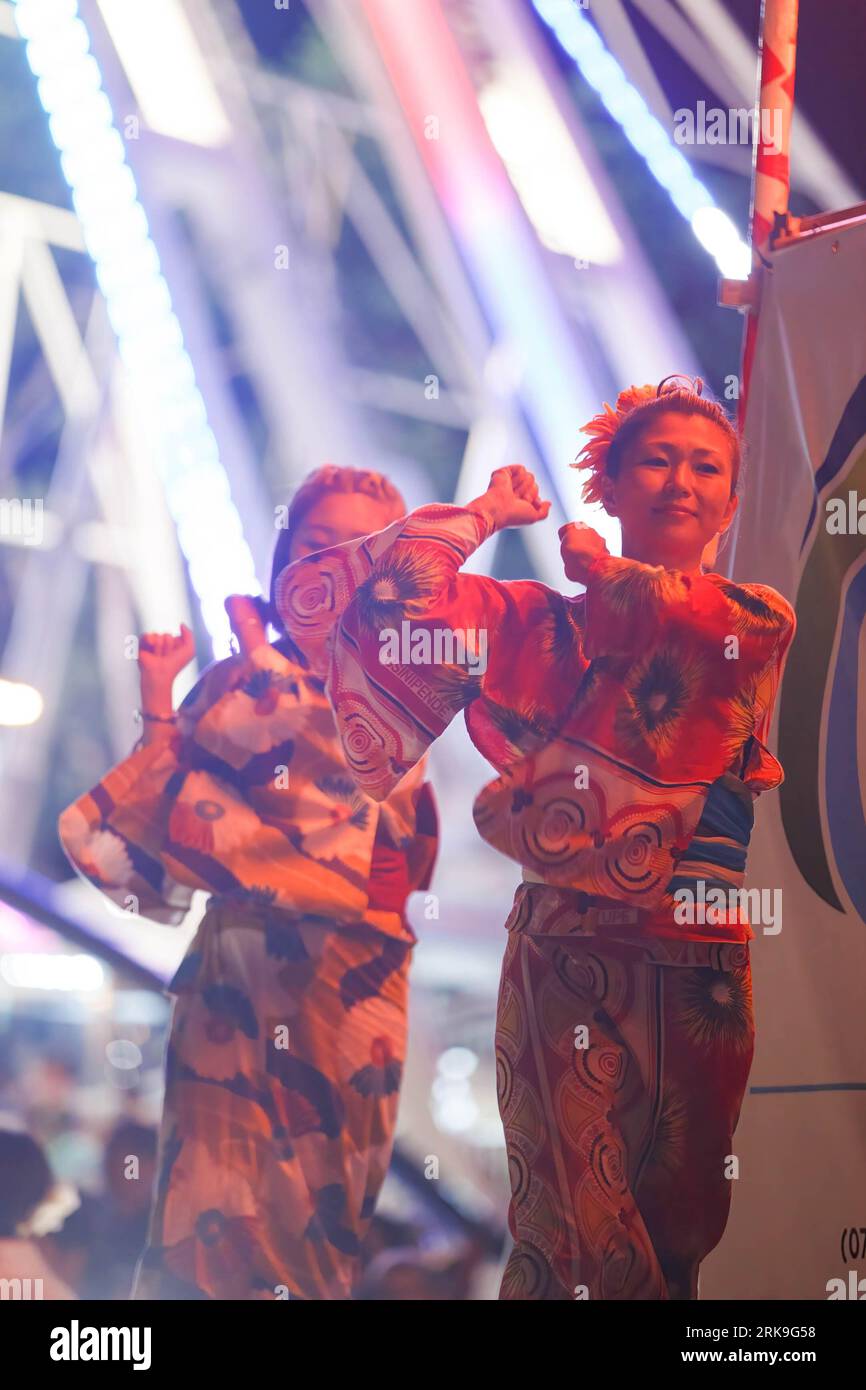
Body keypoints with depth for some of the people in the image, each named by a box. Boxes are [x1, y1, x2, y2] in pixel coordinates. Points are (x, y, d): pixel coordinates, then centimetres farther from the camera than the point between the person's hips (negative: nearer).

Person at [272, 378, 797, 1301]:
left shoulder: (762, 620, 8)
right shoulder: (537, 620, 5)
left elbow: (711, 630, -19)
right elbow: (327, 593, -5)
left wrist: (603, 571, -2)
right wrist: (489, 514, 3)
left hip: (704, 973, 2)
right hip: (565, 960, -2)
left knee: (683, 1234, 12)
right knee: (578, 1241, -5)